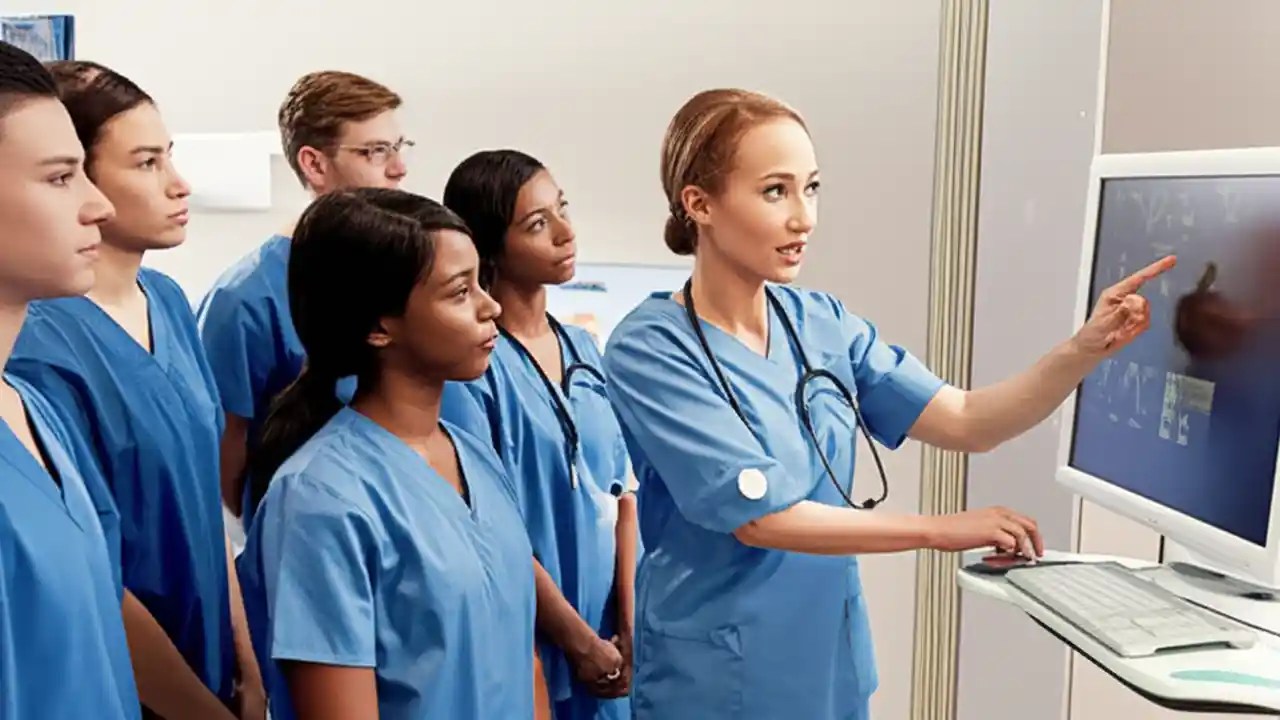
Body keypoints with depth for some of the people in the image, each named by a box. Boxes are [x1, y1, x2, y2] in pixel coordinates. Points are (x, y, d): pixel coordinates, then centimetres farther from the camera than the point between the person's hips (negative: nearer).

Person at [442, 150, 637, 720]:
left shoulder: (583, 348, 5)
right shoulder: (471, 362, -15)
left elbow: (619, 493, 6)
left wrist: (627, 627, -1)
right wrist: (579, 641, -9)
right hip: (525, 647, -6)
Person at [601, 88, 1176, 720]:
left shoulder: (823, 324, -1)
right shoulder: (650, 349, -18)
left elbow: (967, 423, -3)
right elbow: (759, 516, -22)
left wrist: (1086, 348, -18)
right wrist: (940, 529, -18)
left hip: (833, 663, 5)